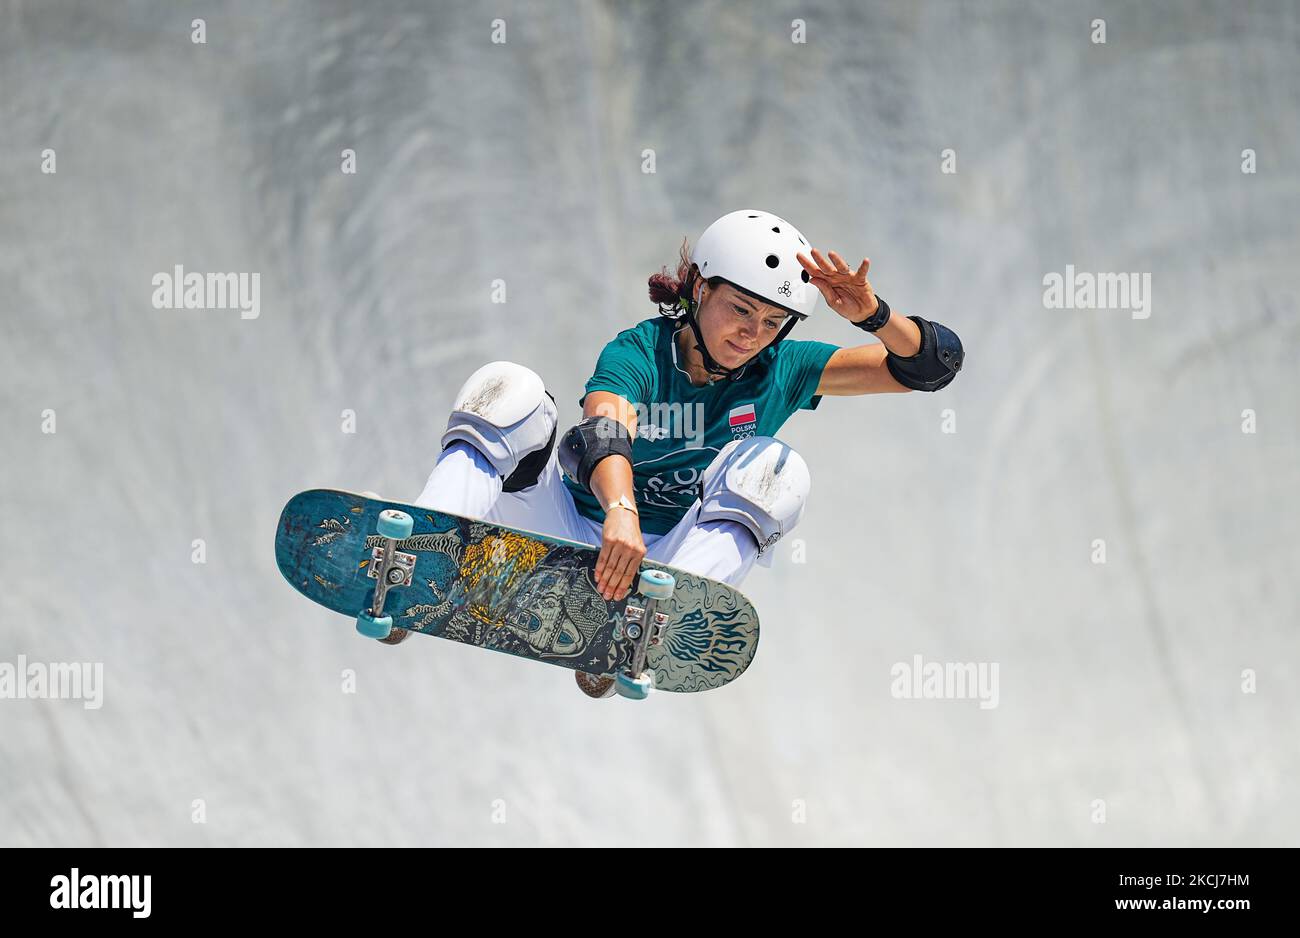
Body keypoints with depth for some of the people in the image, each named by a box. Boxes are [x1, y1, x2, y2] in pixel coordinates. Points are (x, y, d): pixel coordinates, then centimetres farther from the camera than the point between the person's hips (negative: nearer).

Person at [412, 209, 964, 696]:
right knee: (507, 390, -20)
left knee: (772, 469, -24)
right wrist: (621, 512, -54)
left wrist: (870, 315, -25)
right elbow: (605, 434, -34)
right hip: (573, 537, -2)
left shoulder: (783, 370, -1)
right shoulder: (638, 353, -11)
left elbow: (935, 365, -5)